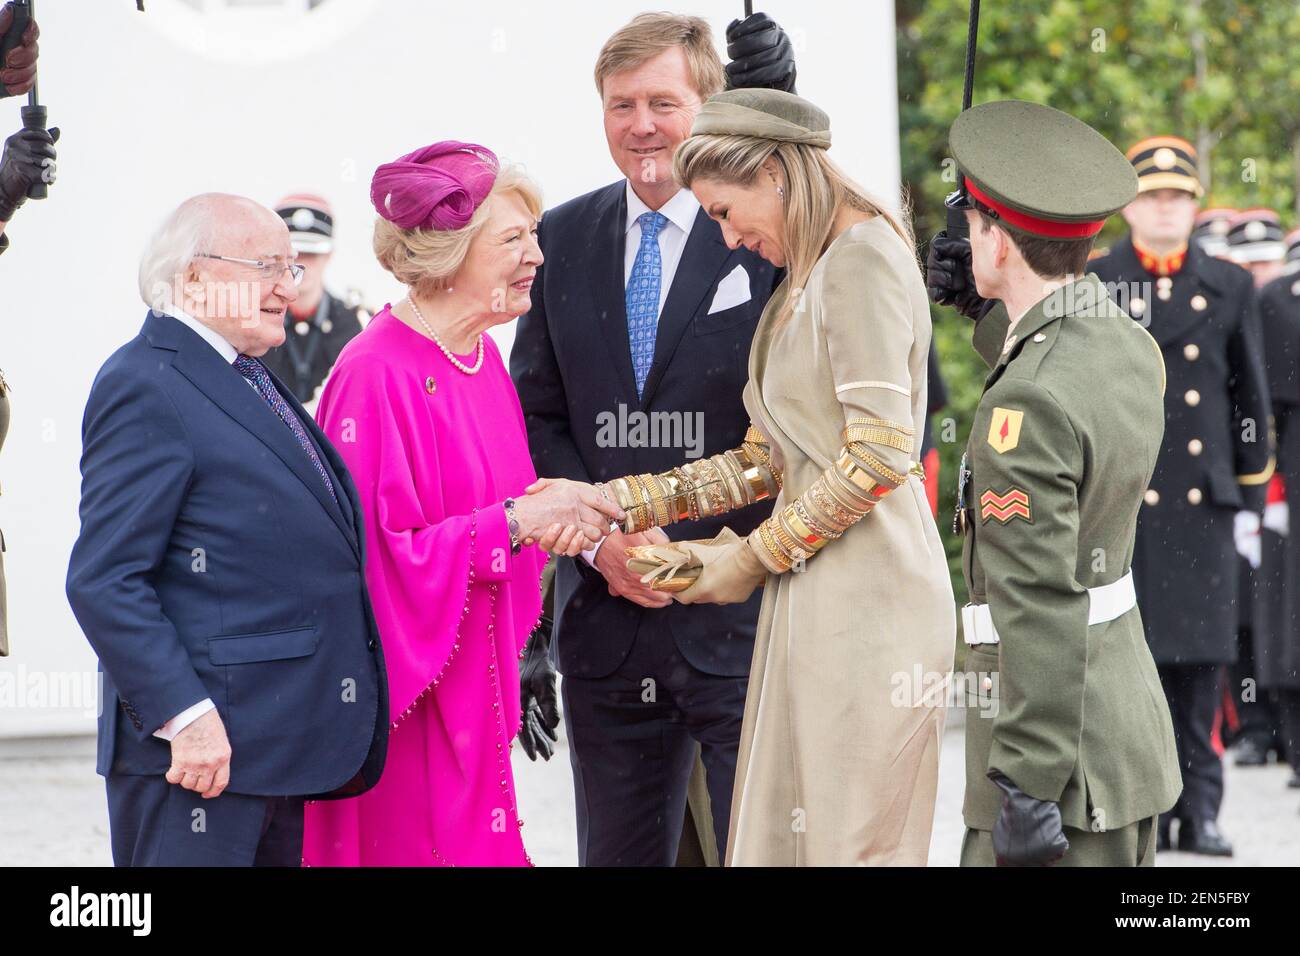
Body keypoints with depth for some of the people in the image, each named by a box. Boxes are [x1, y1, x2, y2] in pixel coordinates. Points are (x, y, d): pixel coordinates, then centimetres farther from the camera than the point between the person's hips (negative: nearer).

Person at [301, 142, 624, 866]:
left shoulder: (481, 356, 8)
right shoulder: (378, 375, -18)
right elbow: (373, 551, -21)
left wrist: (546, 515, -6)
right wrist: (518, 521, -21)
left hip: (471, 688, 8)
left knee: (474, 844, 9)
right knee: (425, 846, -4)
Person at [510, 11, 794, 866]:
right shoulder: (564, 239, 9)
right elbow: (537, 413, 11)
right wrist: (601, 538, -6)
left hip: (741, 614, -4)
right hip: (608, 619, 4)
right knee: (616, 853, 13)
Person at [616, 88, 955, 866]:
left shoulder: (863, 256, -10)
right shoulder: (809, 277, 20)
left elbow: (879, 457, -18)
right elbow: (768, 459, 19)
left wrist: (756, 555, -9)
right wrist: (620, 502, 12)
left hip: (864, 596, -9)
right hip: (814, 598, 9)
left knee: (854, 839, -6)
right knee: (782, 835, 7)